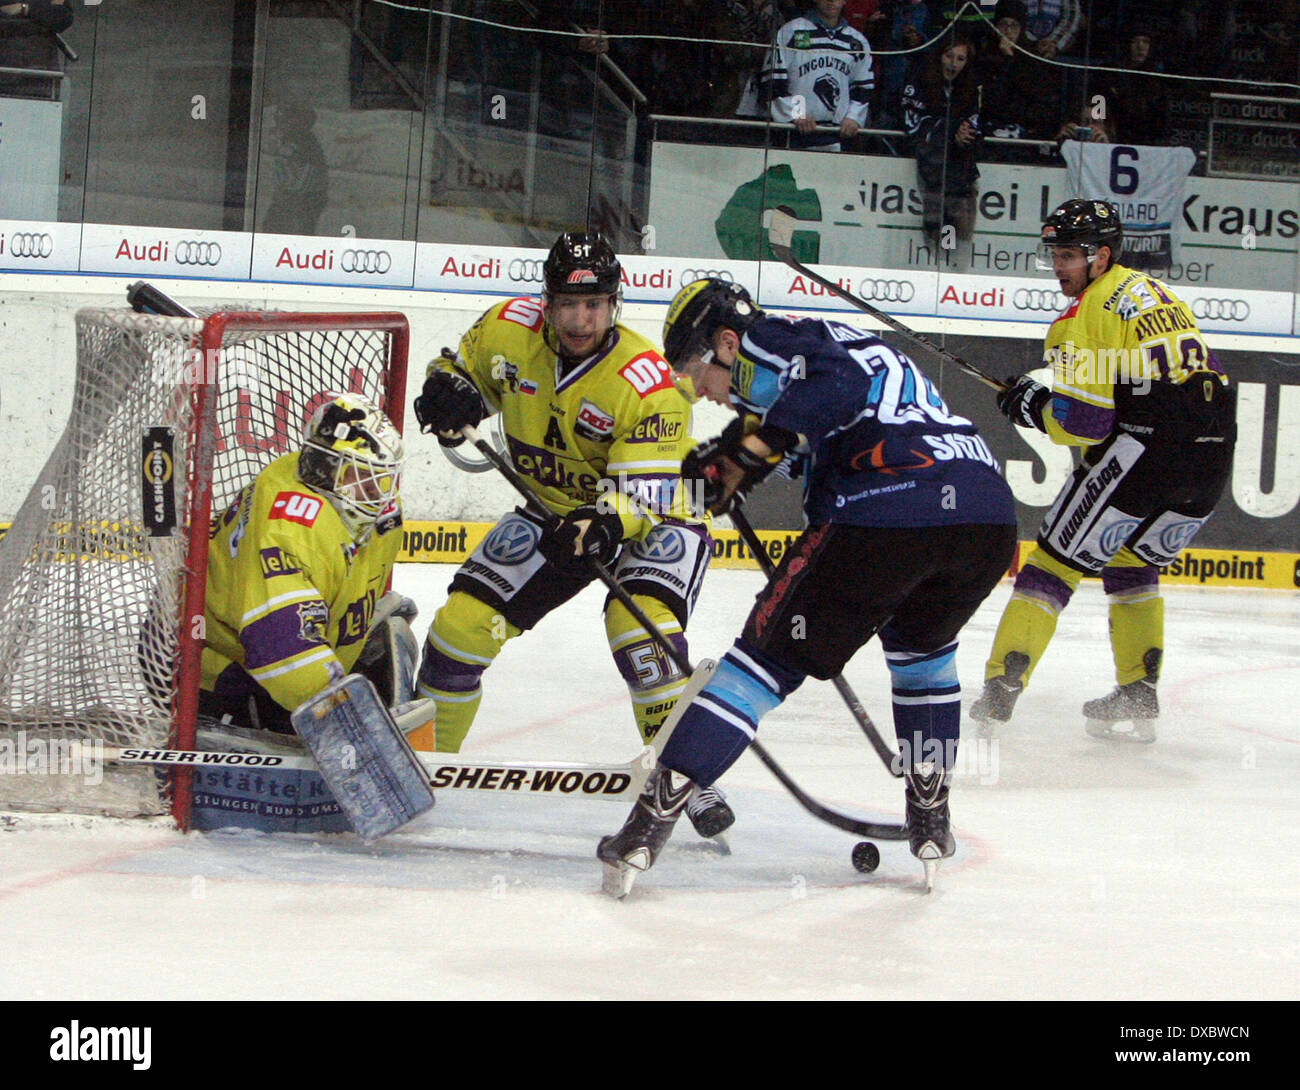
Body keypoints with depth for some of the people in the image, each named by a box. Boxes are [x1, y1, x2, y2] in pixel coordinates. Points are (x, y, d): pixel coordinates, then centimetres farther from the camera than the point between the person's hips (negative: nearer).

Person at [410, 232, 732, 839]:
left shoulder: (647, 384, -28)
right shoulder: (508, 331, -13)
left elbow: (644, 494, -29)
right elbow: (465, 366, 9)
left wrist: (606, 523, -50)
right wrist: (449, 391, -14)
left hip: (655, 518, -5)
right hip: (553, 512, 5)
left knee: (641, 625, -32)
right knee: (462, 623, -6)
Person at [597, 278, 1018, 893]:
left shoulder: (767, 341, 9)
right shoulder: (840, 343, 37)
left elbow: (838, 381, -12)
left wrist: (747, 449, -12)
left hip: (887, 514, -7)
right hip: (991, 517, 8)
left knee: (766, 655, 4)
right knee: (922, 646, 35)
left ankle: (653, 816, -1)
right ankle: (931, 817, 32)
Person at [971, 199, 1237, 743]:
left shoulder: (1084, 316, -5)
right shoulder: (1154, 291, 20)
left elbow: (1085, 421, -11)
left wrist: (1031, 404, 7)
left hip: (1143, 450, -8)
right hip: (1212, 453, 8)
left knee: (1057, 560, 2)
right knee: (1132, 565, 26)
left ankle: (1000, 691, -2)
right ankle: (1138, 698, 23)